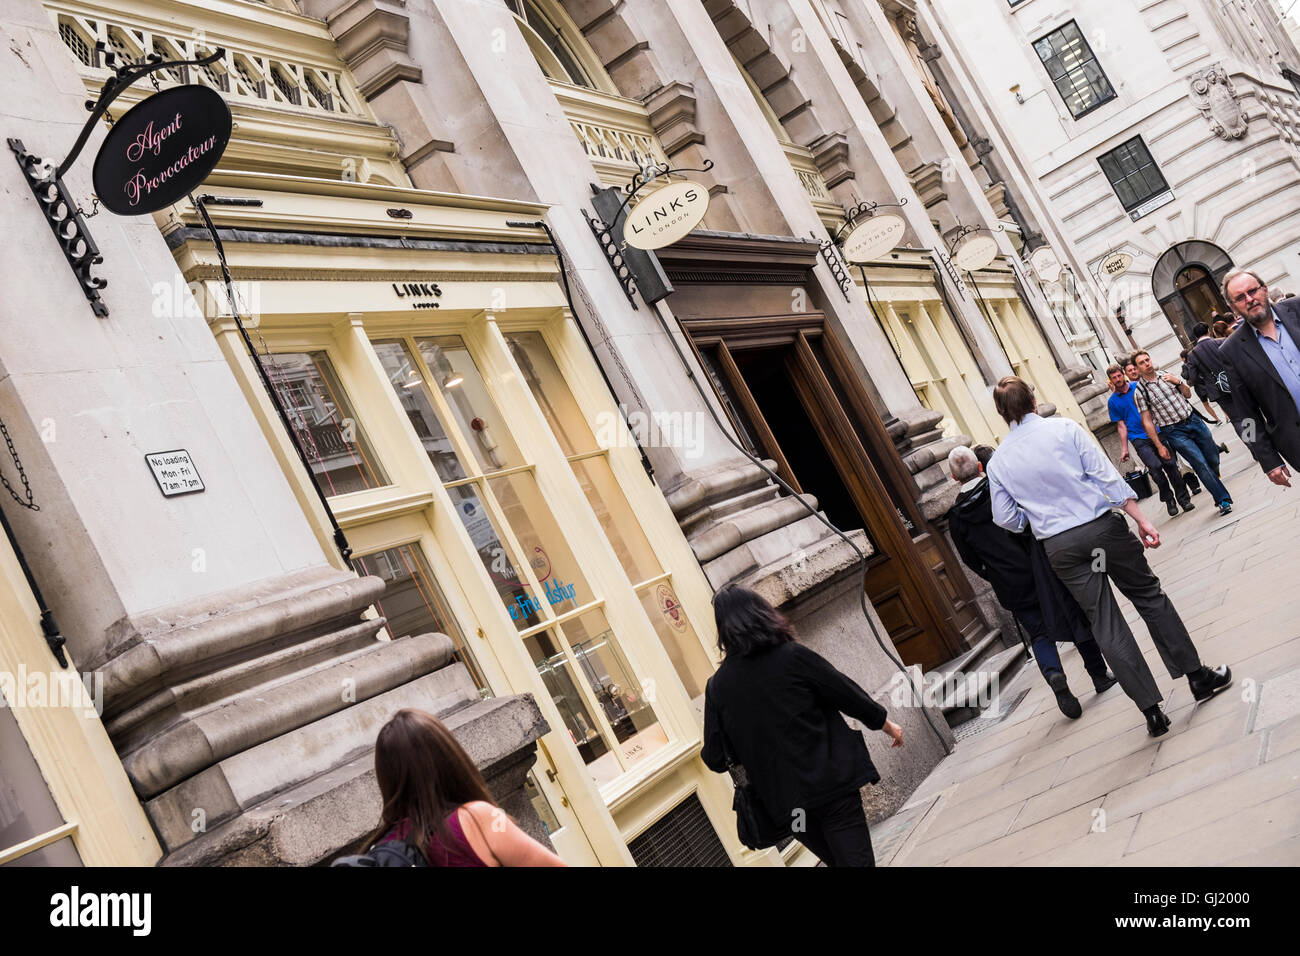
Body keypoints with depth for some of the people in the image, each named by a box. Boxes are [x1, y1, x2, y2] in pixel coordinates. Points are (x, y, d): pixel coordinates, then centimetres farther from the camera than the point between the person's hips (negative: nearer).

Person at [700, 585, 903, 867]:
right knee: (856, 858, 1)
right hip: (832, 783, -3)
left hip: (784, 799, 4)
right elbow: (847, 694, -1)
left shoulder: (717, 686, -1)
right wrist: (886, 723, 16)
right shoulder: (793, 656, -9)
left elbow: (716, 759, 1)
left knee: (838, 858, 21)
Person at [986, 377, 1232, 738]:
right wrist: (1141, 519, -7)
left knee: (1105, 624, 6)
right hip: (1102, 526, -1)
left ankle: (1152, 710, 9)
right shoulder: (1064, 429, -5)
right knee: (1149, 596, 15)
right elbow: (1106, 476, -8)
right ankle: (1198, 677, 23)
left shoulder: (997, 462, 1)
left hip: (1059, 547, 1)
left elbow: (1006, 519, 4)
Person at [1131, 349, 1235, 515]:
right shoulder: (1140, 390, -7)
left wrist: (1178, 382, -7)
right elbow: (1147, 421, -5)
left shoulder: (1166, 375, 6)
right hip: (1174, 432, -4)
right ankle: (1224, 501, -3)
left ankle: (1214, 482, 37)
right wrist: (1159, 446, -7)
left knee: (1214, 460, 8)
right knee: (1201, 464, -11)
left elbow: (1188, 394, 14)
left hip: (1193, 420, 4)